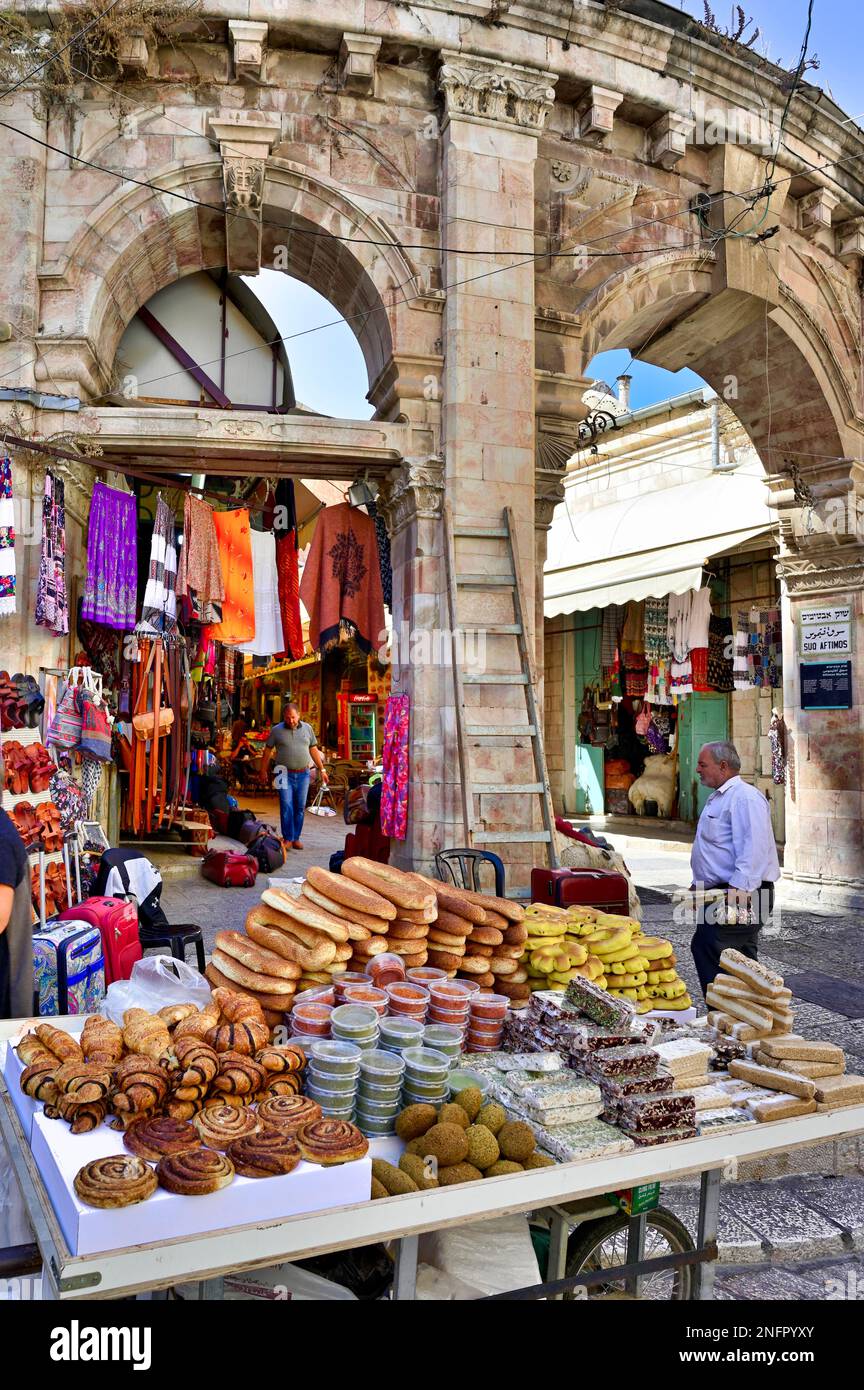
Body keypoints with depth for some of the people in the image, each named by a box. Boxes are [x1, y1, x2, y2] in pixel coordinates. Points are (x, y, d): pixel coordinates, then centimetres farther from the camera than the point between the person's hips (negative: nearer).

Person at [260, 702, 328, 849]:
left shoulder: (307, 728, 5)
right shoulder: (276, 730, -1)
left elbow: (314, 750, 11)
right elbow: (267, 751, 6)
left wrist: (322, 769, 9)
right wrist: (263, 771, 7)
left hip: (303, 774, 2)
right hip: (285, 774, -2)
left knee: (300, 808, 7)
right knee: (286, 807, -7)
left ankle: (296, 838, 16)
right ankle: (288, 838, 0)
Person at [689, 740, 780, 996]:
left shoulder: (745, 797, -14)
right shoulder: (718, 798, 20)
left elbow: (754, 849, -25)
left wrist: (738, 889, -31)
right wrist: (699, 884, 25)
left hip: (741, 896, -10)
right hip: (719, 894, 10)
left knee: (706, 949, -17)